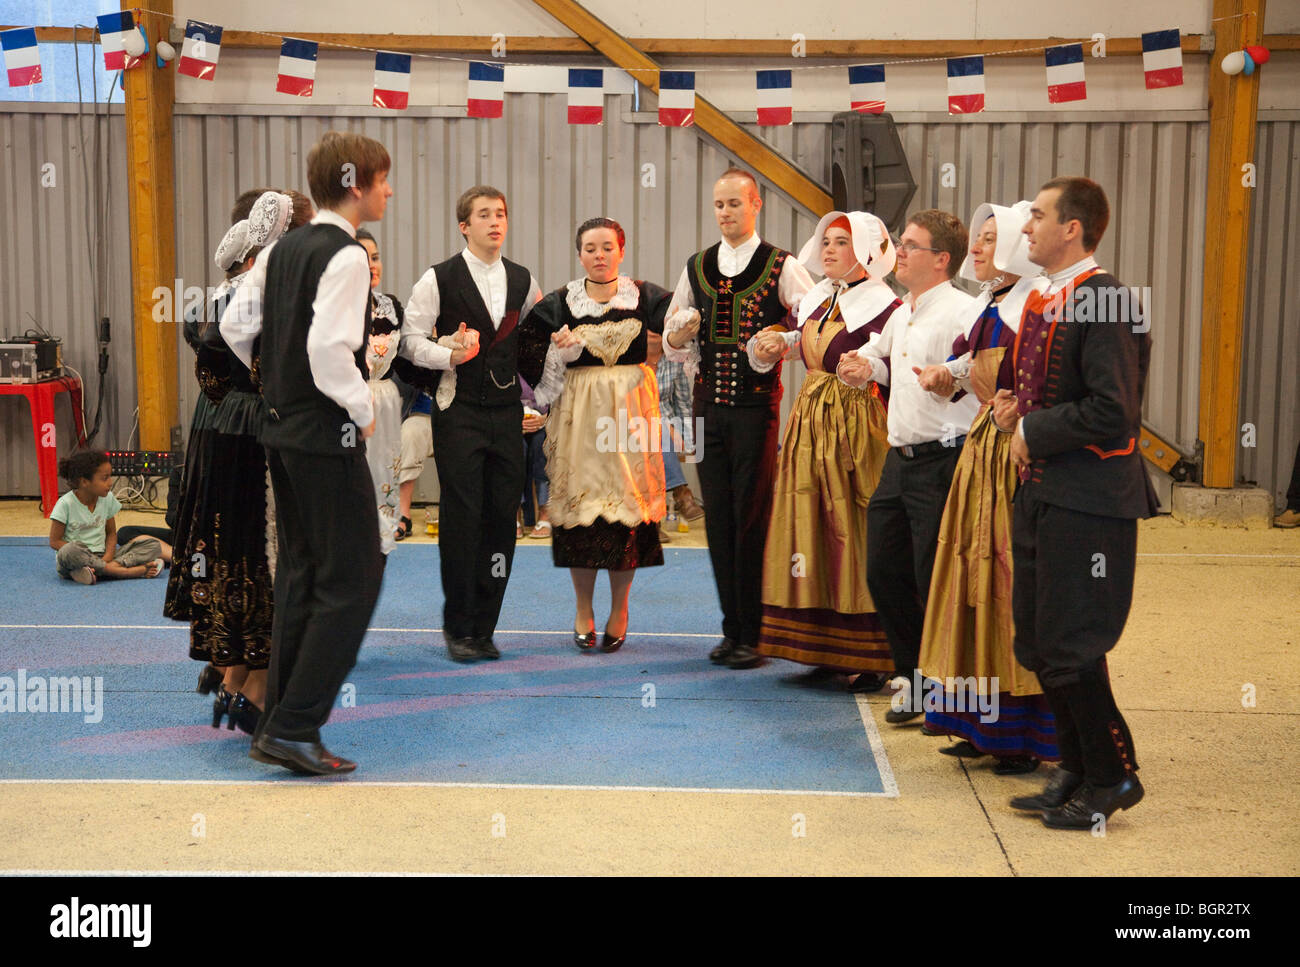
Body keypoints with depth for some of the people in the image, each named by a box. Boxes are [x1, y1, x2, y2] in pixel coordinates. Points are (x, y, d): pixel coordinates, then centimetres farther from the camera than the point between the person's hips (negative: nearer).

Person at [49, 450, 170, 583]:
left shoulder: (107, 499, 4)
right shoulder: (66, 503, -10)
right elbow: (54, 541, -9)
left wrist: (107, 557, -11)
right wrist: (86, 559, -20)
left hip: (100, 557, 5)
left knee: (153, 545, -9)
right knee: (69, 551, -42)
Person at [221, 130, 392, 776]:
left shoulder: (281, 250, 11)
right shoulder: (345, 257, -15)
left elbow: (235, 325, 12)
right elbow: (329, 346, -25)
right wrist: (363, 410, -12)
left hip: (281, 427, 9)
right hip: (328, 435, -9)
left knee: (300, 575, 16)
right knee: (352, 580, -2)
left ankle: (278, 726, 20)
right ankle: (294, 728, -3)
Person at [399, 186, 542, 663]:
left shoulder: (523, 281, 12)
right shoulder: (438, 279, -2)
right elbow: (410, 339, -3)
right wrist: (451, 356, -18)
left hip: (507, 413, 4)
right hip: (459, 413, -4)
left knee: (502, 517, 3)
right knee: (461, 519, -5)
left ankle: (483, 627, 12)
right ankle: (459, 627, 6)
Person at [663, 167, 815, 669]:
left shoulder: (782, 267, -1)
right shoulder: (696, 268, 13)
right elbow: (670, 341, 16)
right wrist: (680, 331, -5)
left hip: (757, 404, -4)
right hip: (709, 404, 4)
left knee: (752, 518, -4)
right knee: (718, 518, 7)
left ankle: (753, 635, 4)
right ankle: (732, 629, 16)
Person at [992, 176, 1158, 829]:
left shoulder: (1102, 302, -16)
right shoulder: (1044, 301, 14)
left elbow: (1114, 411, -23)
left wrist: (1034, 431, -14)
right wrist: (1014, 408, 6)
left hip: (1087, 499, -10)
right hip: (1042, 491, 10)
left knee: (1070, 647, -4)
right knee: (1038, 644, 14)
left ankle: (1112, 779, 13)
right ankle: (1077, 772, 28)